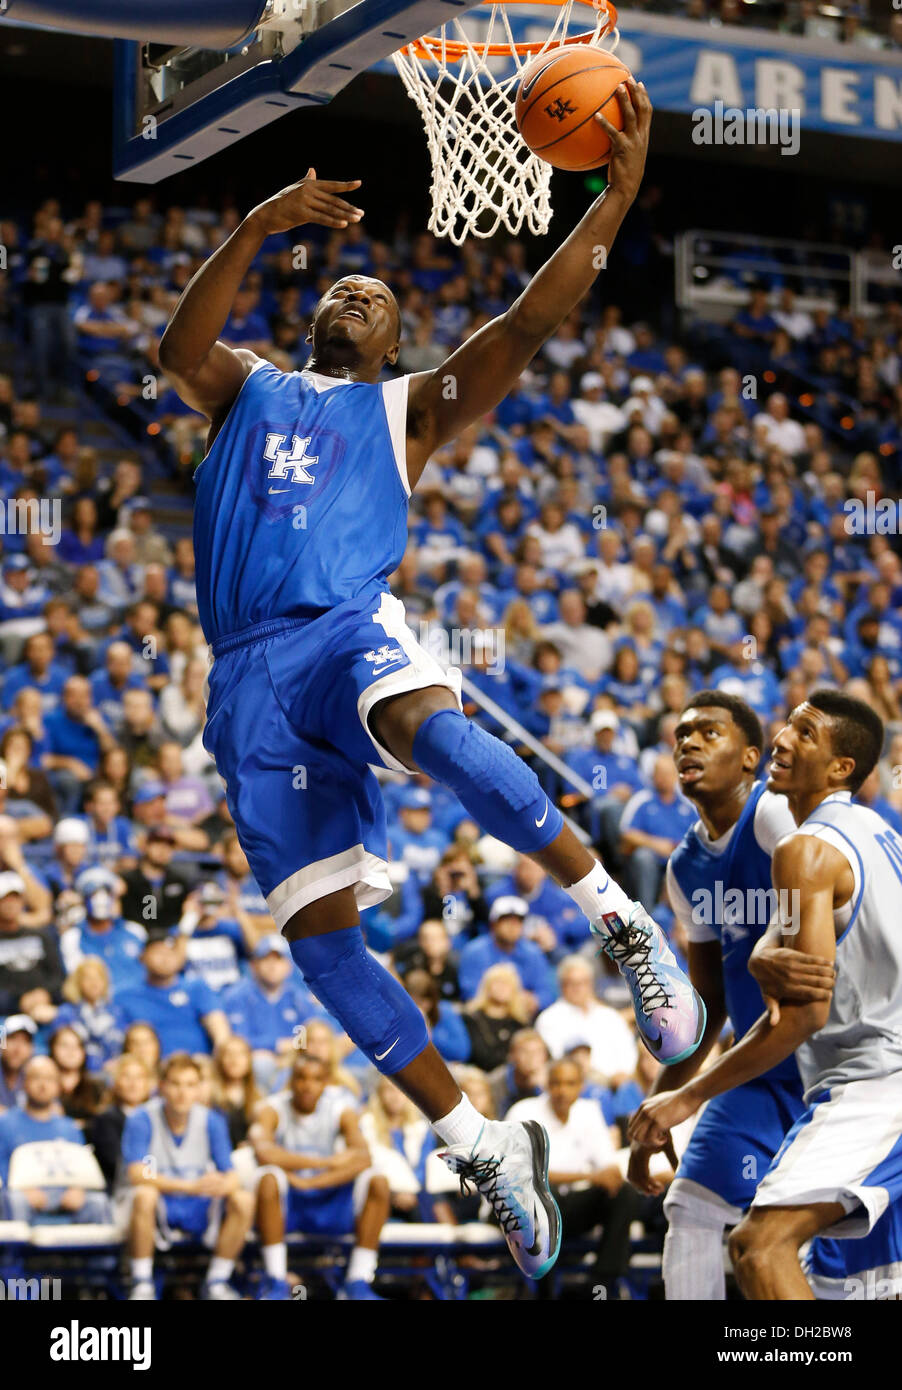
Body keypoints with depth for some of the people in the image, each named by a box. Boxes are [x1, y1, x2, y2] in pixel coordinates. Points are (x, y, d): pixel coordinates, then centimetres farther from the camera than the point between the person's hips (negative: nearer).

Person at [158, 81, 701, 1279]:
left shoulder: (409, 408, 20)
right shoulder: (245, 387, 24)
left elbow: (528, 325, 8)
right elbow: (180, 347, 0)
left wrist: (616, 198, -1)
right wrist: (258, 227, -13)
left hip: (351, 629, -2)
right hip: (248, 675, 2)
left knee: (438, 733, -40)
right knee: (318, 933, -6)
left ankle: (616, 915, -28)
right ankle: (481, 1147, 2)